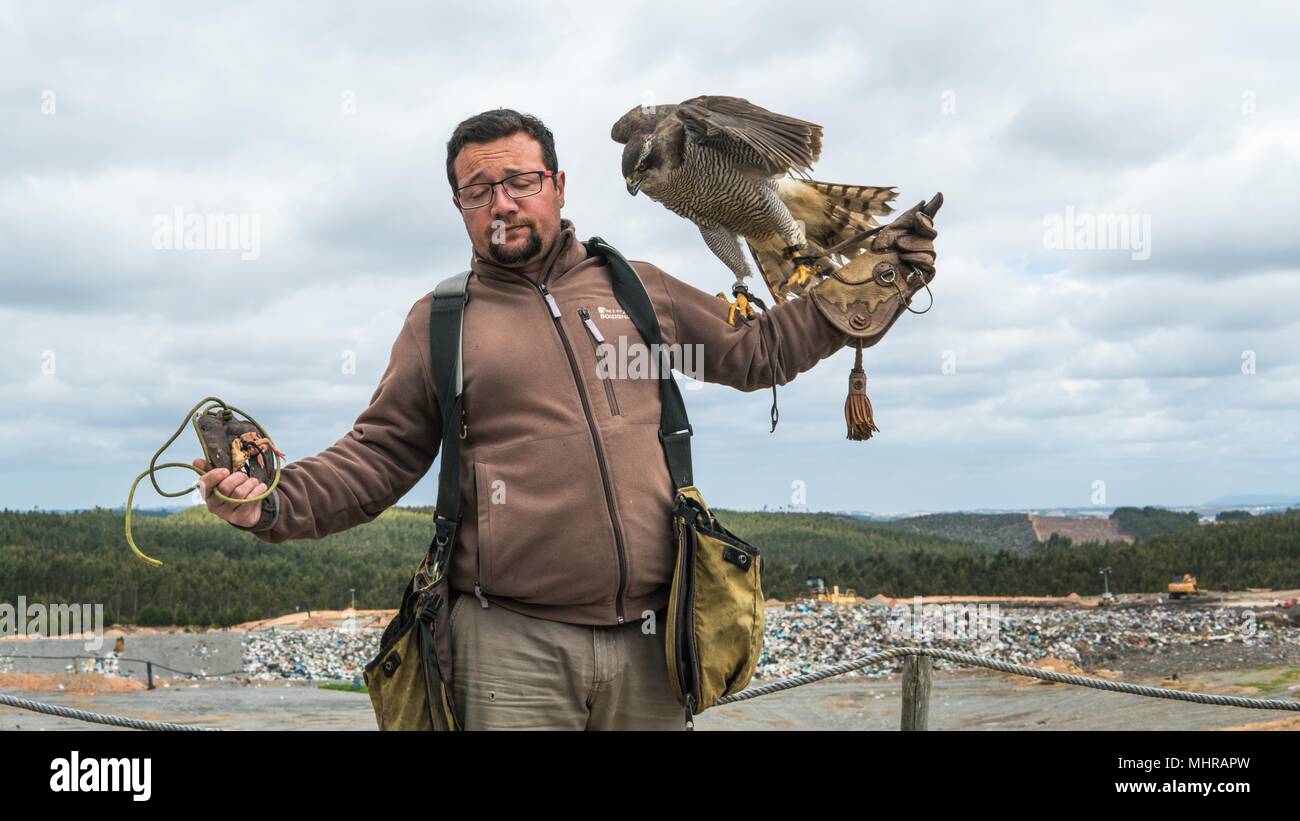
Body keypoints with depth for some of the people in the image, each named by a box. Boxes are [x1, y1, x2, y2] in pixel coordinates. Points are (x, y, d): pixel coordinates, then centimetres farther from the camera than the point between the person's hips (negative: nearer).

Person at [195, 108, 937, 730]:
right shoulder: (440, 319, 8)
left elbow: (748, 351, 22)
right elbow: (379, 455, 7)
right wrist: (276, 503, -8)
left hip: (647, 641, 2)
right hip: (513, 648, -2)